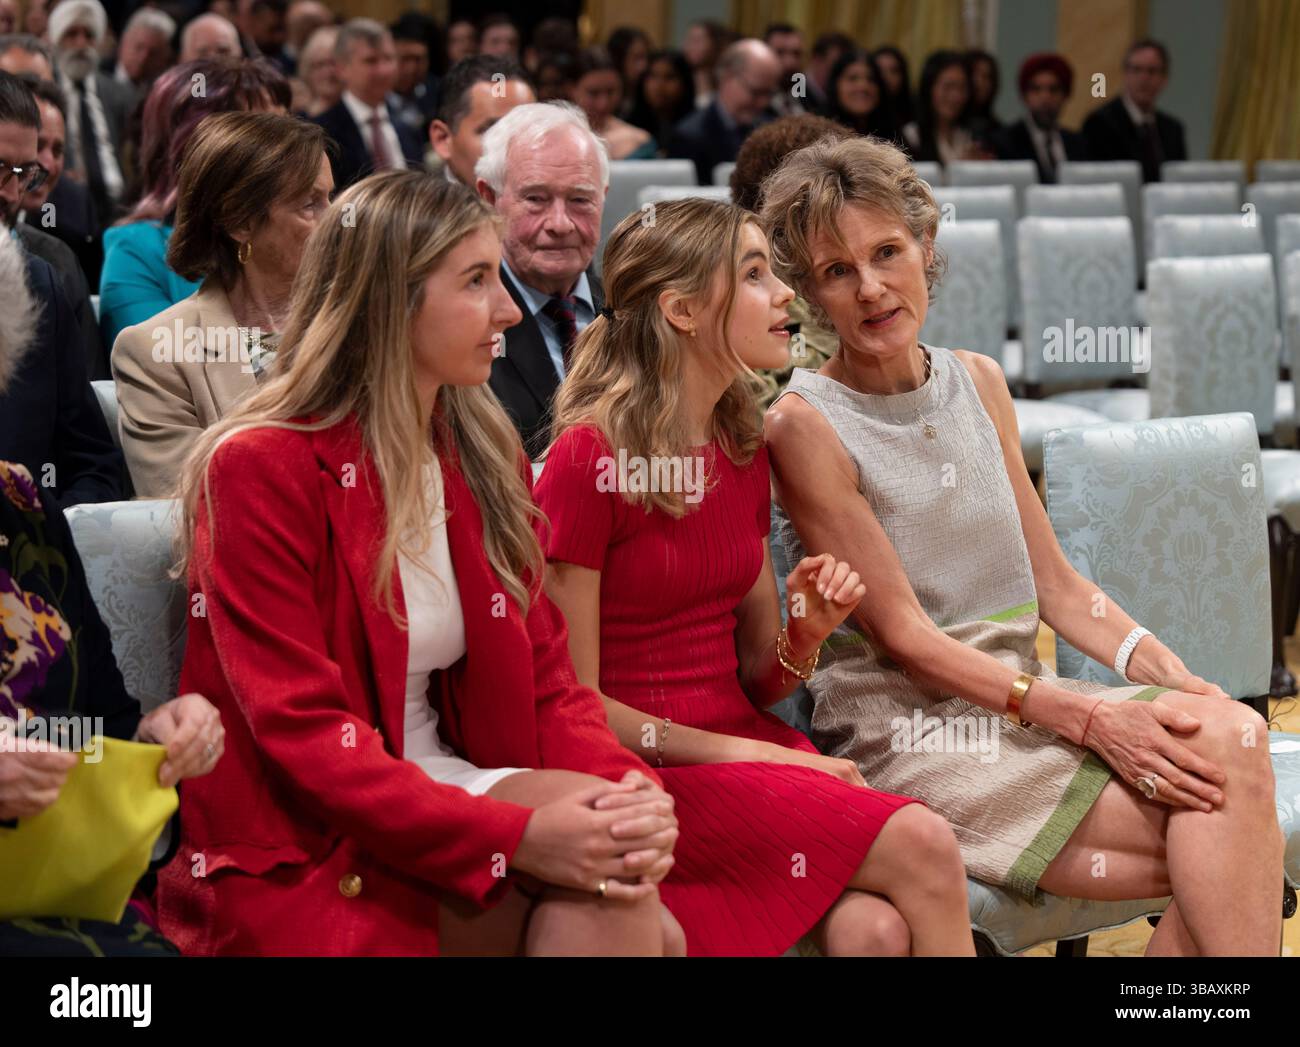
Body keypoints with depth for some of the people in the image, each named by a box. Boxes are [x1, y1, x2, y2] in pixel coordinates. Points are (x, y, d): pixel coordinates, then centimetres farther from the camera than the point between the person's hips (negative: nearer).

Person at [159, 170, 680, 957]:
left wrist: (630, 786, -15)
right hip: (299, 854, -6)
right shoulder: (260, 468, -11)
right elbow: (302, 732, -18)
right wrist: (515, 835, -27)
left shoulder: (486, 457, 10)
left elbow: (546, 677, 7)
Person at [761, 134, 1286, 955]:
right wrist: (1087, 717, -20)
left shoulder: (979, 382, 11)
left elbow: (1053, 581, 12)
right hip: (903, 729, -6)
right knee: (1219, 858, -24)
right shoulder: (804, 425, -9)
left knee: (1232, 732, -25)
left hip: (1020, 695, 6)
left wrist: (1167, 672, -6)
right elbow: (903, 636, -12)